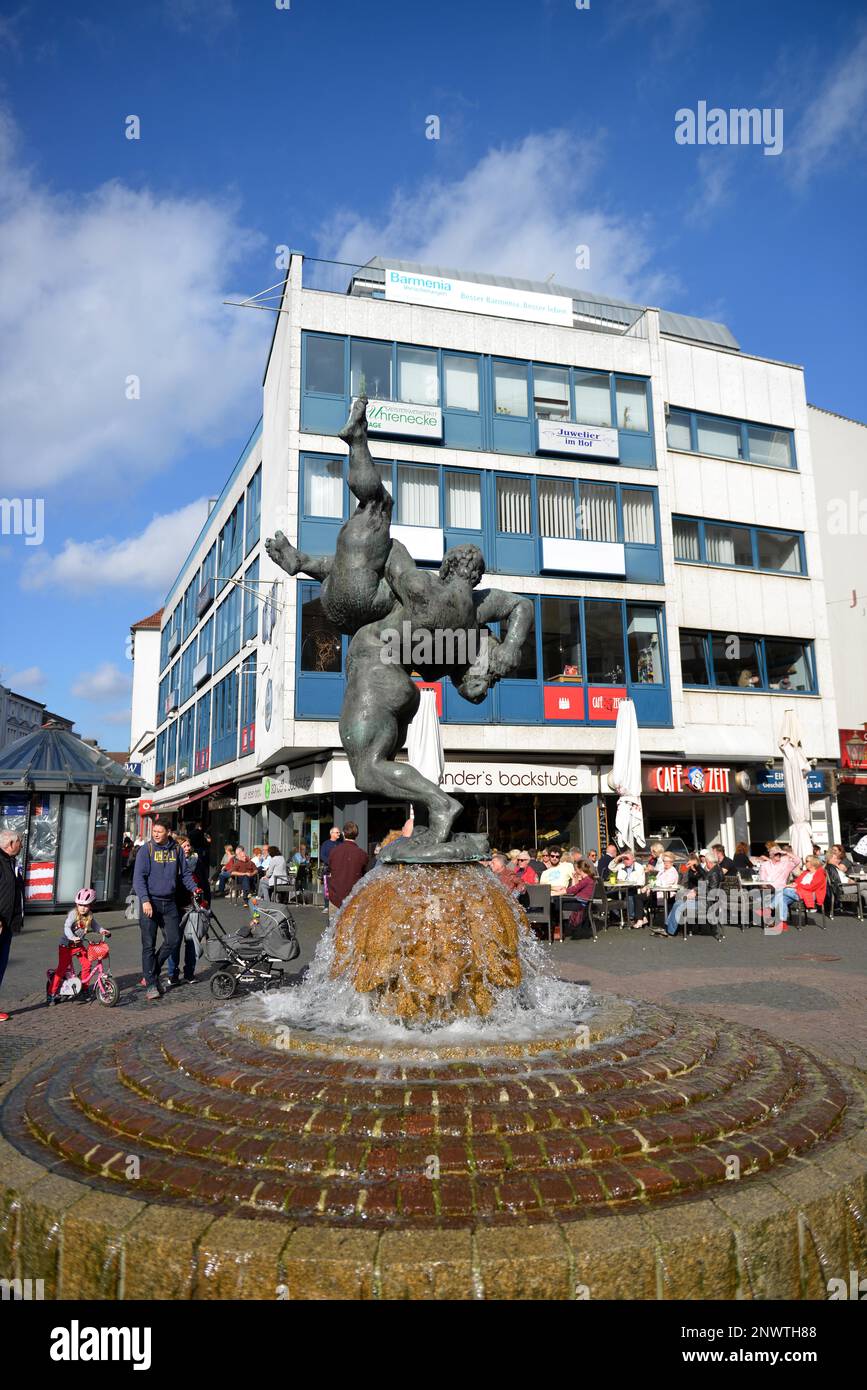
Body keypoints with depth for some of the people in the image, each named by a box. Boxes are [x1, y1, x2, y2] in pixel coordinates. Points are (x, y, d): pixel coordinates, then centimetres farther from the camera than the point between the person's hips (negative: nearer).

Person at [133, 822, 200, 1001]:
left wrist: (194, 888, 0)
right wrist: (145, 900, -21)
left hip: (169, 902, 4)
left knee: (173, 939, 3)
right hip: (150, 902, -4)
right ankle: (151, 985, 8)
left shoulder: (176, 850, 6)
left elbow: (185, 873, 16)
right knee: (149, 945, 0)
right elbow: (139, 877, -10)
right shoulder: (146, 850, -5)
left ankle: (153, 972, 25)